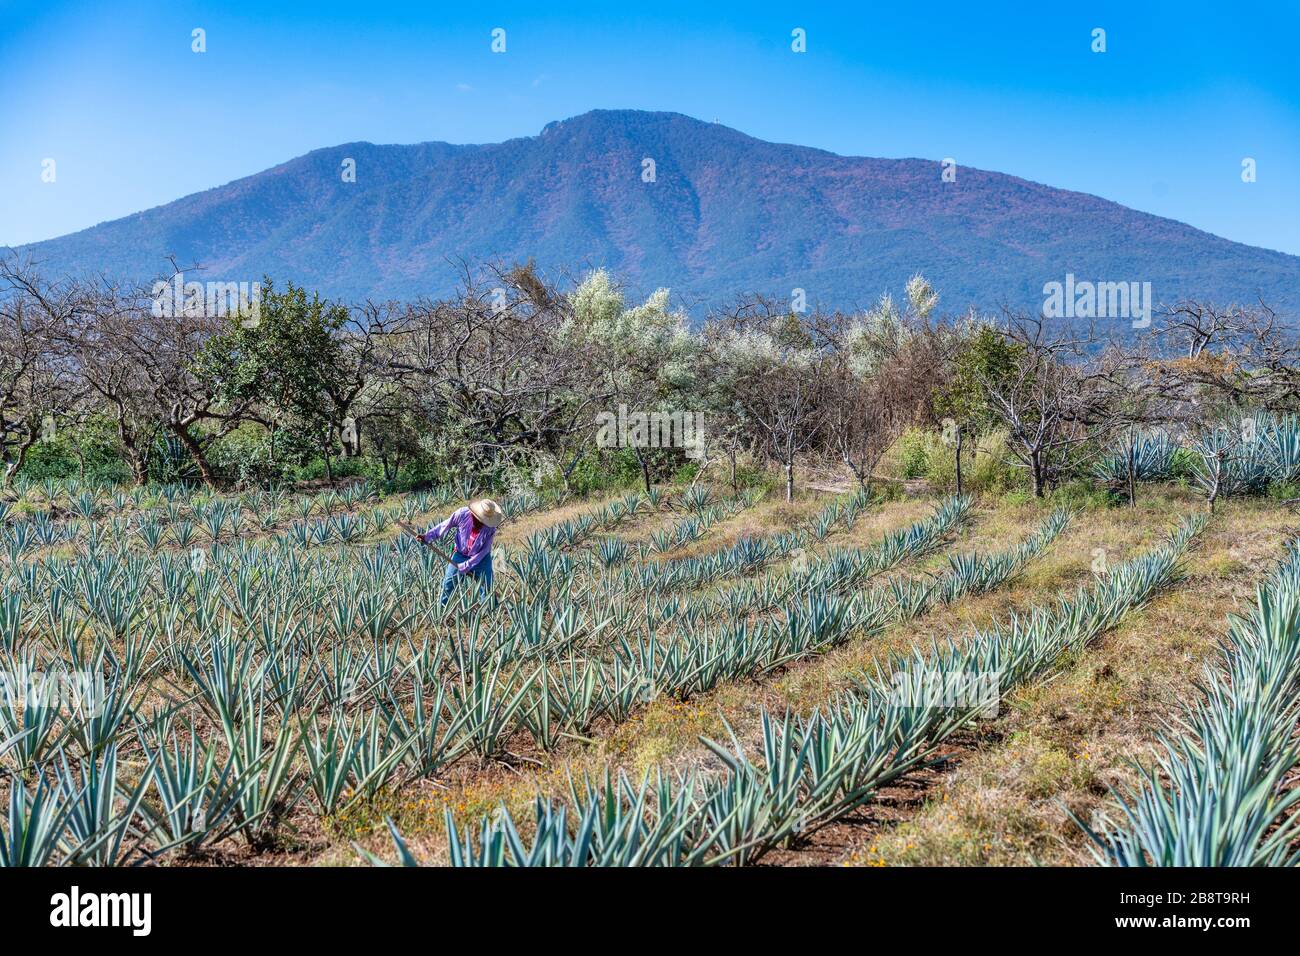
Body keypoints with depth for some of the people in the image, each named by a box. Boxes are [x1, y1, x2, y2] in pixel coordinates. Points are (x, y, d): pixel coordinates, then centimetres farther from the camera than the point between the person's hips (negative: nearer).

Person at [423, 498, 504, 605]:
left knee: (486, 588, -3)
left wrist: (466, 566, -19)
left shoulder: (491, 528, -26)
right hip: (460, 555, 2)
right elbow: (445, 525, -6)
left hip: (481, 559, -2)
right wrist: (427, 536, -3)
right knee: (448, 584, 4)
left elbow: (484, 551, -18)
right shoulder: (462, 514, -24)